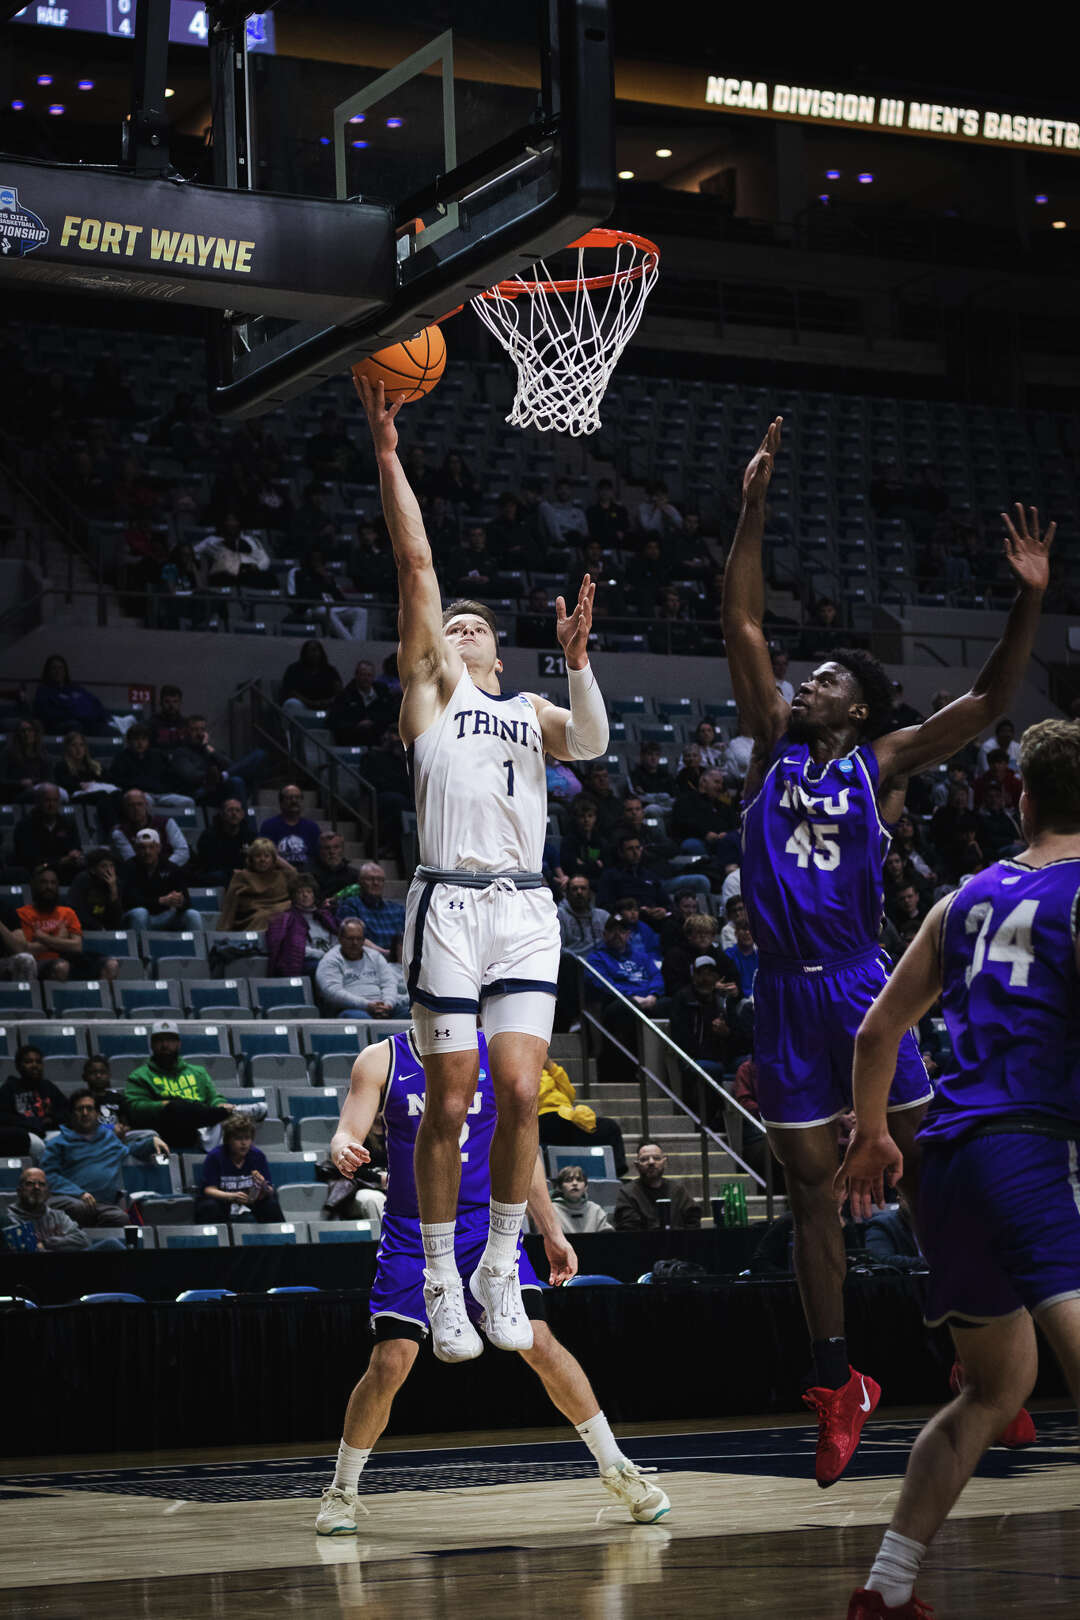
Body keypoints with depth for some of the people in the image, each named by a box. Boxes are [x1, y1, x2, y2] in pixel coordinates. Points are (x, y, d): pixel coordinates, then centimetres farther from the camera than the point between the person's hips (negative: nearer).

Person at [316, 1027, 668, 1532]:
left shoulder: (495, 1056, 0)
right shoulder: (381, 1061, -3)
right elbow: (347, 1134, -11)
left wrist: (551, 1233, 9)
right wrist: (343, 1151, -36)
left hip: (486, 1224, 1)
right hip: (412, 1234, -1)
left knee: (538, 1344, -10)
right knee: (390, 1363, -9)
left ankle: (616, 1469, 4)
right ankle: (342, 1490, 12)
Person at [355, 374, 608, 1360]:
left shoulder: (531, 711, 23)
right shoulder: (430, 685, 13)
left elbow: (592, 743, 2)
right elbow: (417, 561, 6)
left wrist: (577, 662, -10)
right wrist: (387, 450, 0)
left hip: (527, 910, 3)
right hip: (451, 903, -3)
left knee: (520, 1097, -6)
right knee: (449, 1104, -3)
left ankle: (500, 1269, 9)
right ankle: (441, 1283, 9)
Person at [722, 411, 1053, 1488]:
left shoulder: (882, 762, 4)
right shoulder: (774, 747, 10)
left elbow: (989, 701, -5)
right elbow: (742, 624, 6)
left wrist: (1030, 602, -16)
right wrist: (754, 508, 3)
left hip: (862, 986, -3)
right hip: (784, 994, 3)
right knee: (810, 1191, 6)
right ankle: (835, 1387, 14)